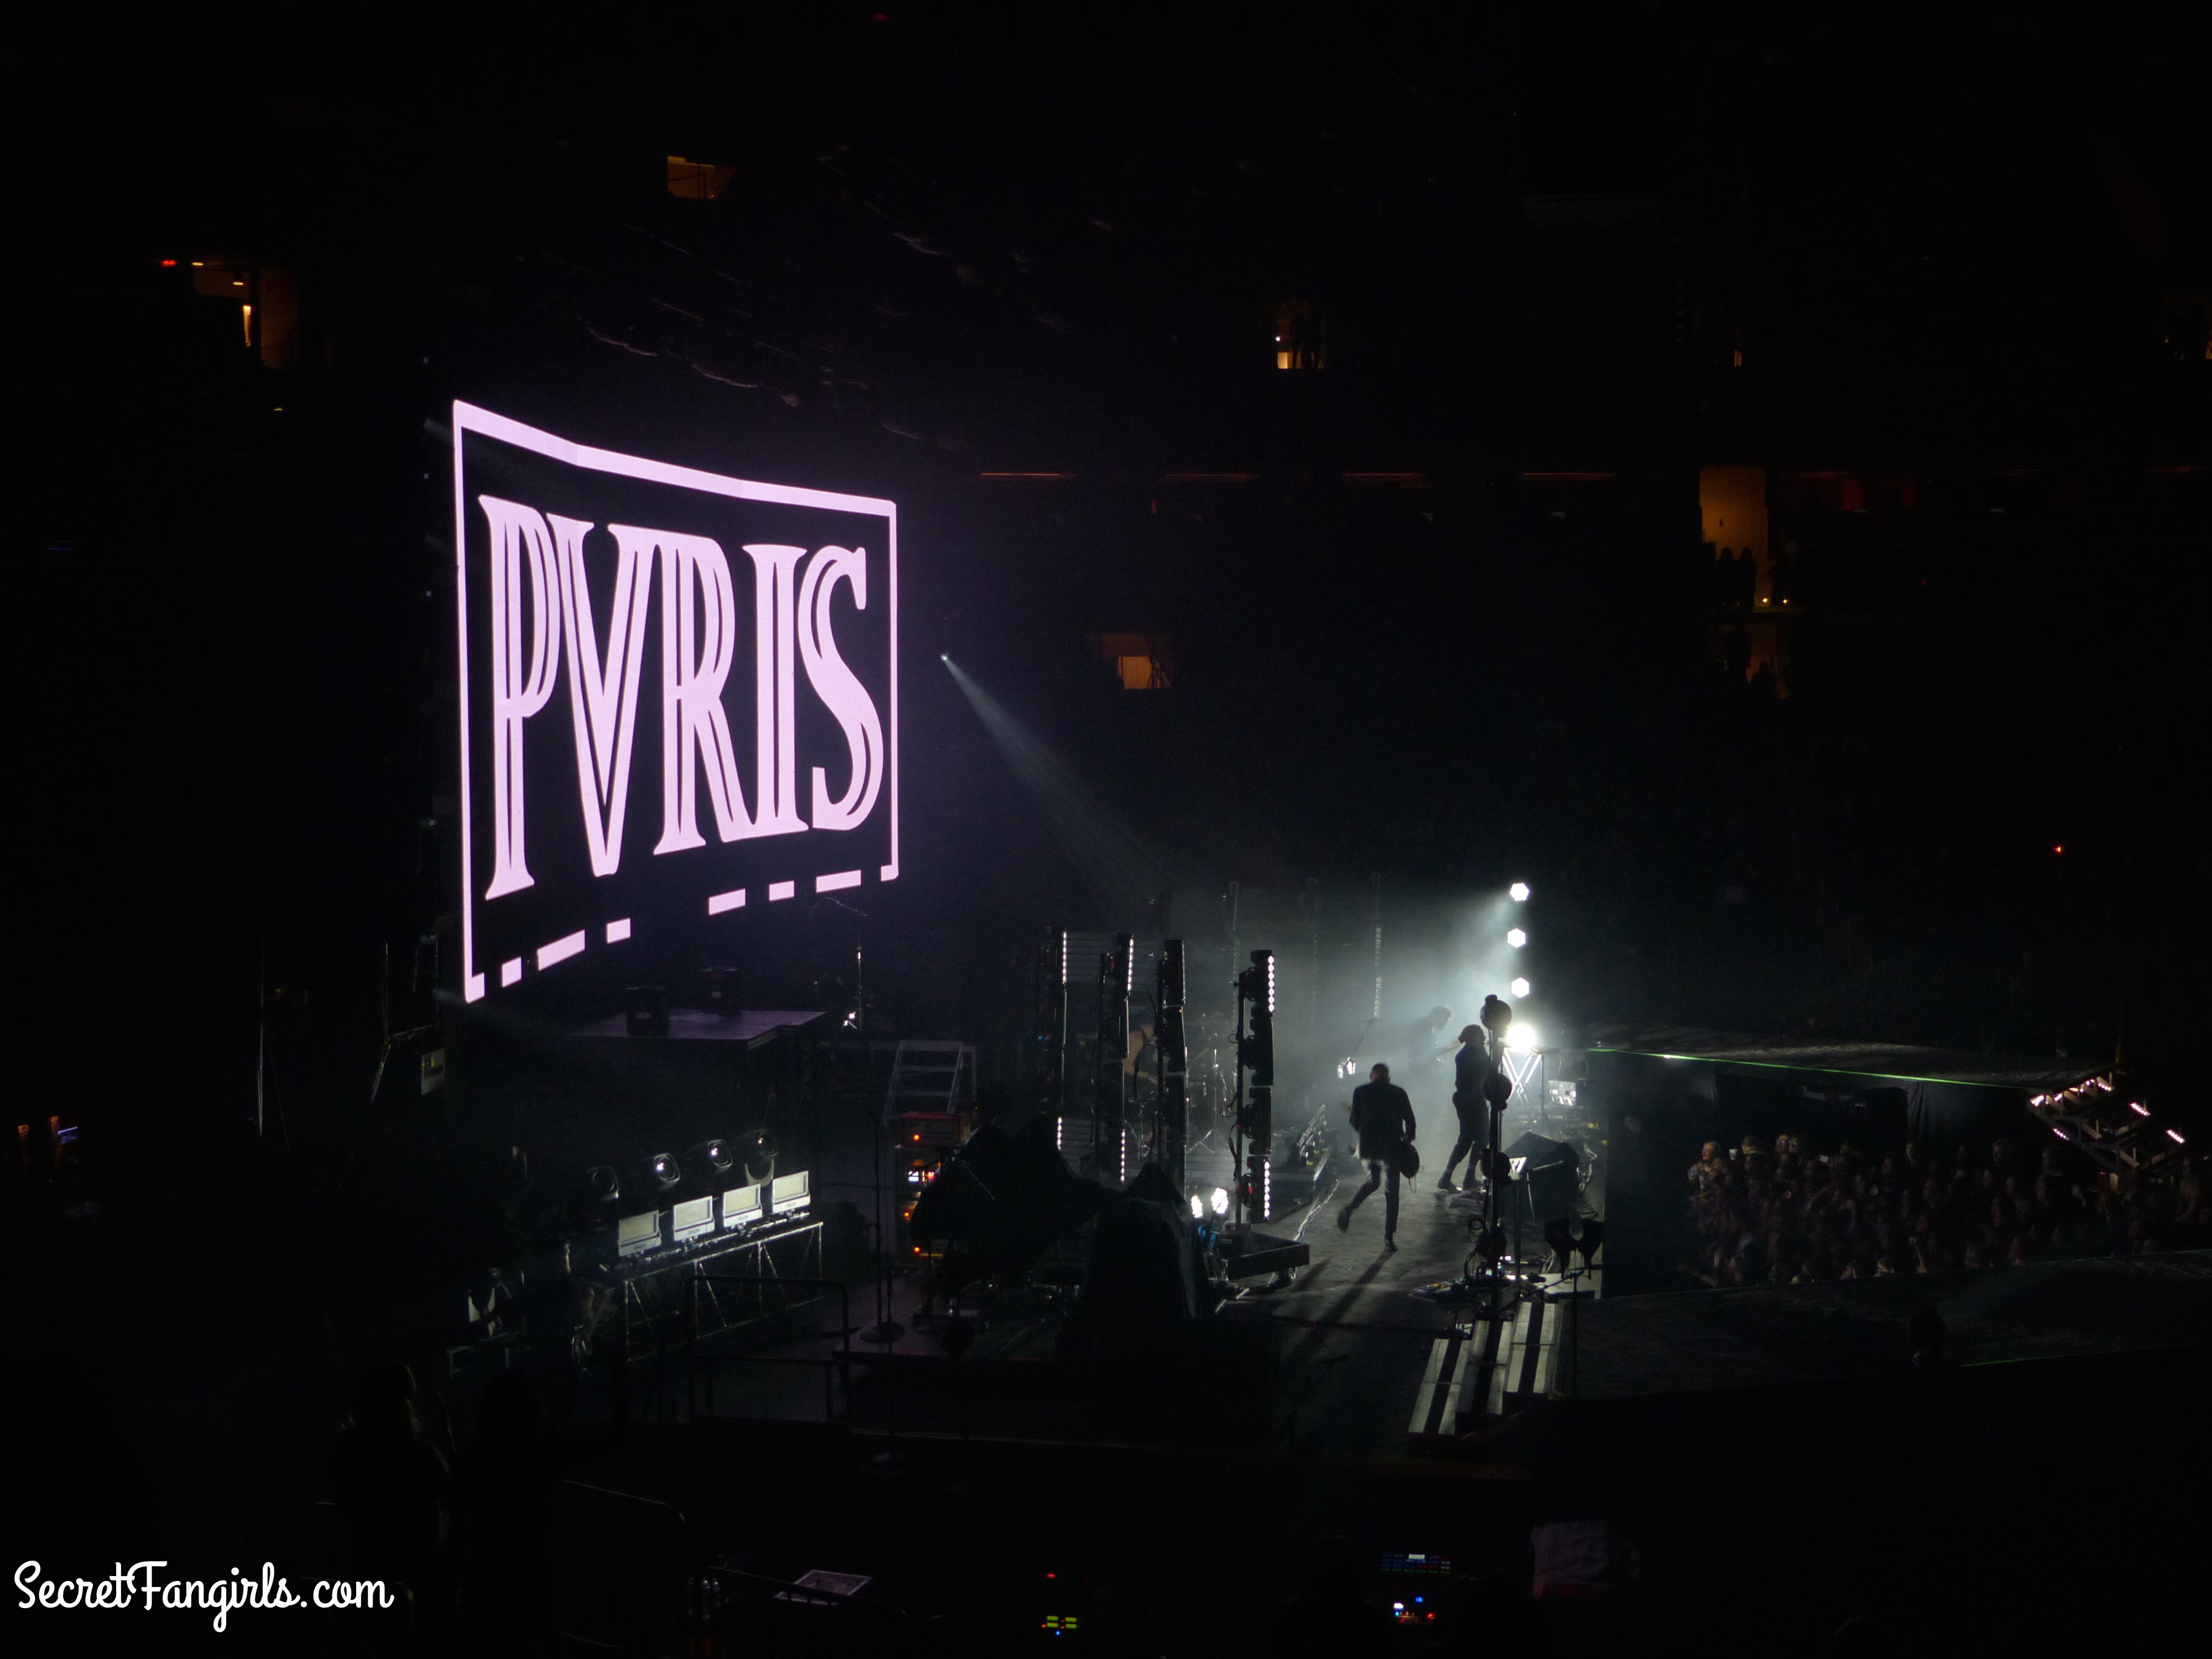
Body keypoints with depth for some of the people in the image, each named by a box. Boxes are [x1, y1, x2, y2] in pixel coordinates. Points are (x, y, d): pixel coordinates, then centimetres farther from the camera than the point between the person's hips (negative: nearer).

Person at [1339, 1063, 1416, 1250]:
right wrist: (1408, 1140, 16)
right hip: (1392, 1147, -2)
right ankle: (1389, 1237, 2)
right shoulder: (1399, 1093, 2)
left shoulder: (1361, 1092, 3)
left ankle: (1348, 1210, 4)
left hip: (1369, 1145, 2)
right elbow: (1410, 1120, 0)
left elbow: (1354, 1122, 2)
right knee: (1392, 1191, 5)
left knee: (1373, 1181, 25)